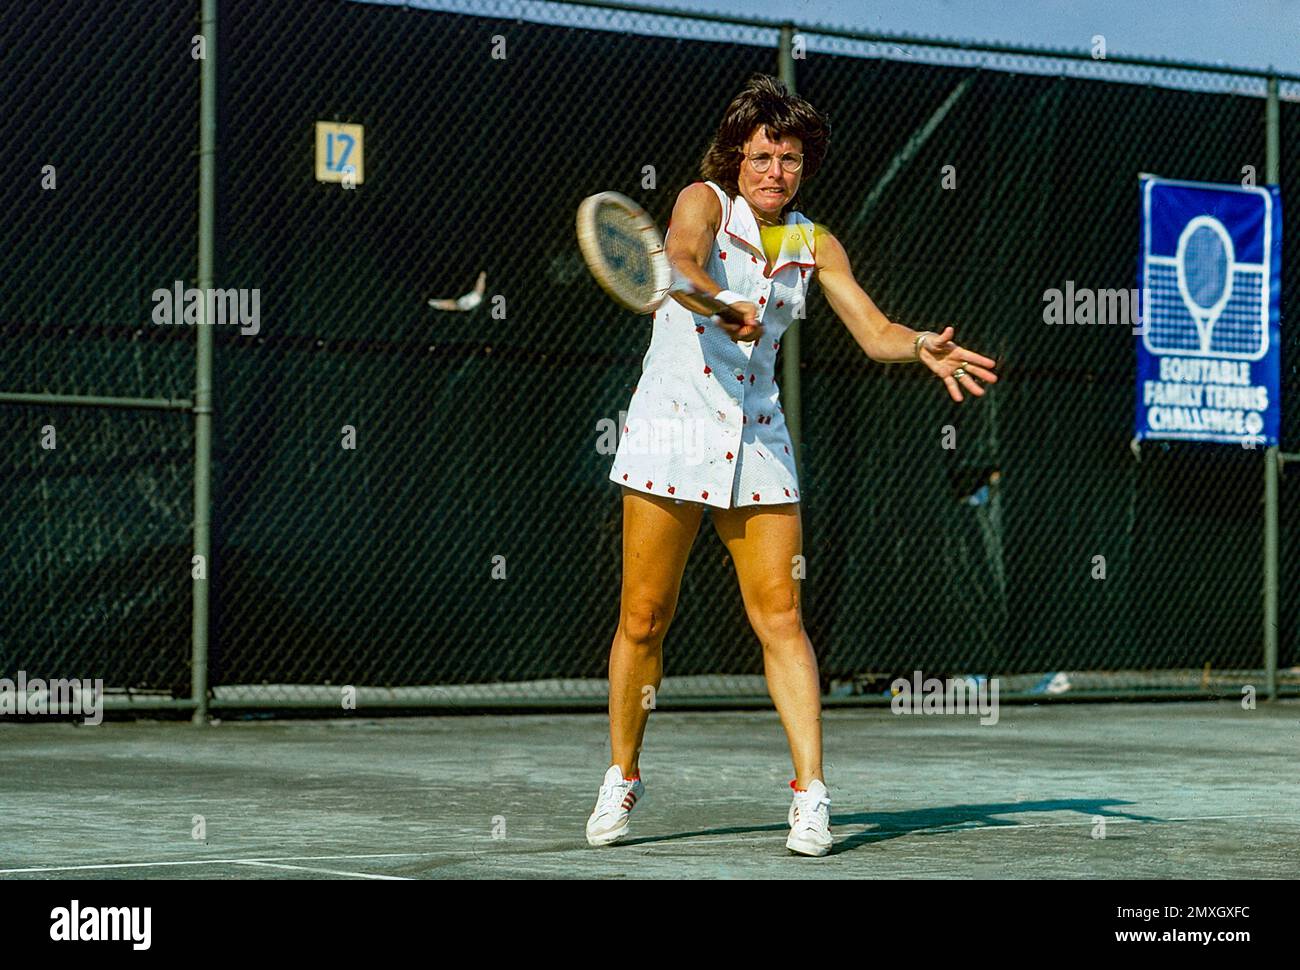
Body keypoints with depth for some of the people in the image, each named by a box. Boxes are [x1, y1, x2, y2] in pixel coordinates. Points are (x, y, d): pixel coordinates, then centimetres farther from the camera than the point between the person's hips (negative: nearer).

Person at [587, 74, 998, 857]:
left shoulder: (814, 244, 9)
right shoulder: (703, 202, -3)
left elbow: (875, 332, 3)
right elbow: (683, 263, -26)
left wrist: (922, 347, -19)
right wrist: (725, 306, -46)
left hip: (757, 439, 3)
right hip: (672, 429, -3)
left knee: (781, 616, -7)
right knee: (644, 619, 1)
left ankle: (812, 793, -10)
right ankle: (623, 778, 19)